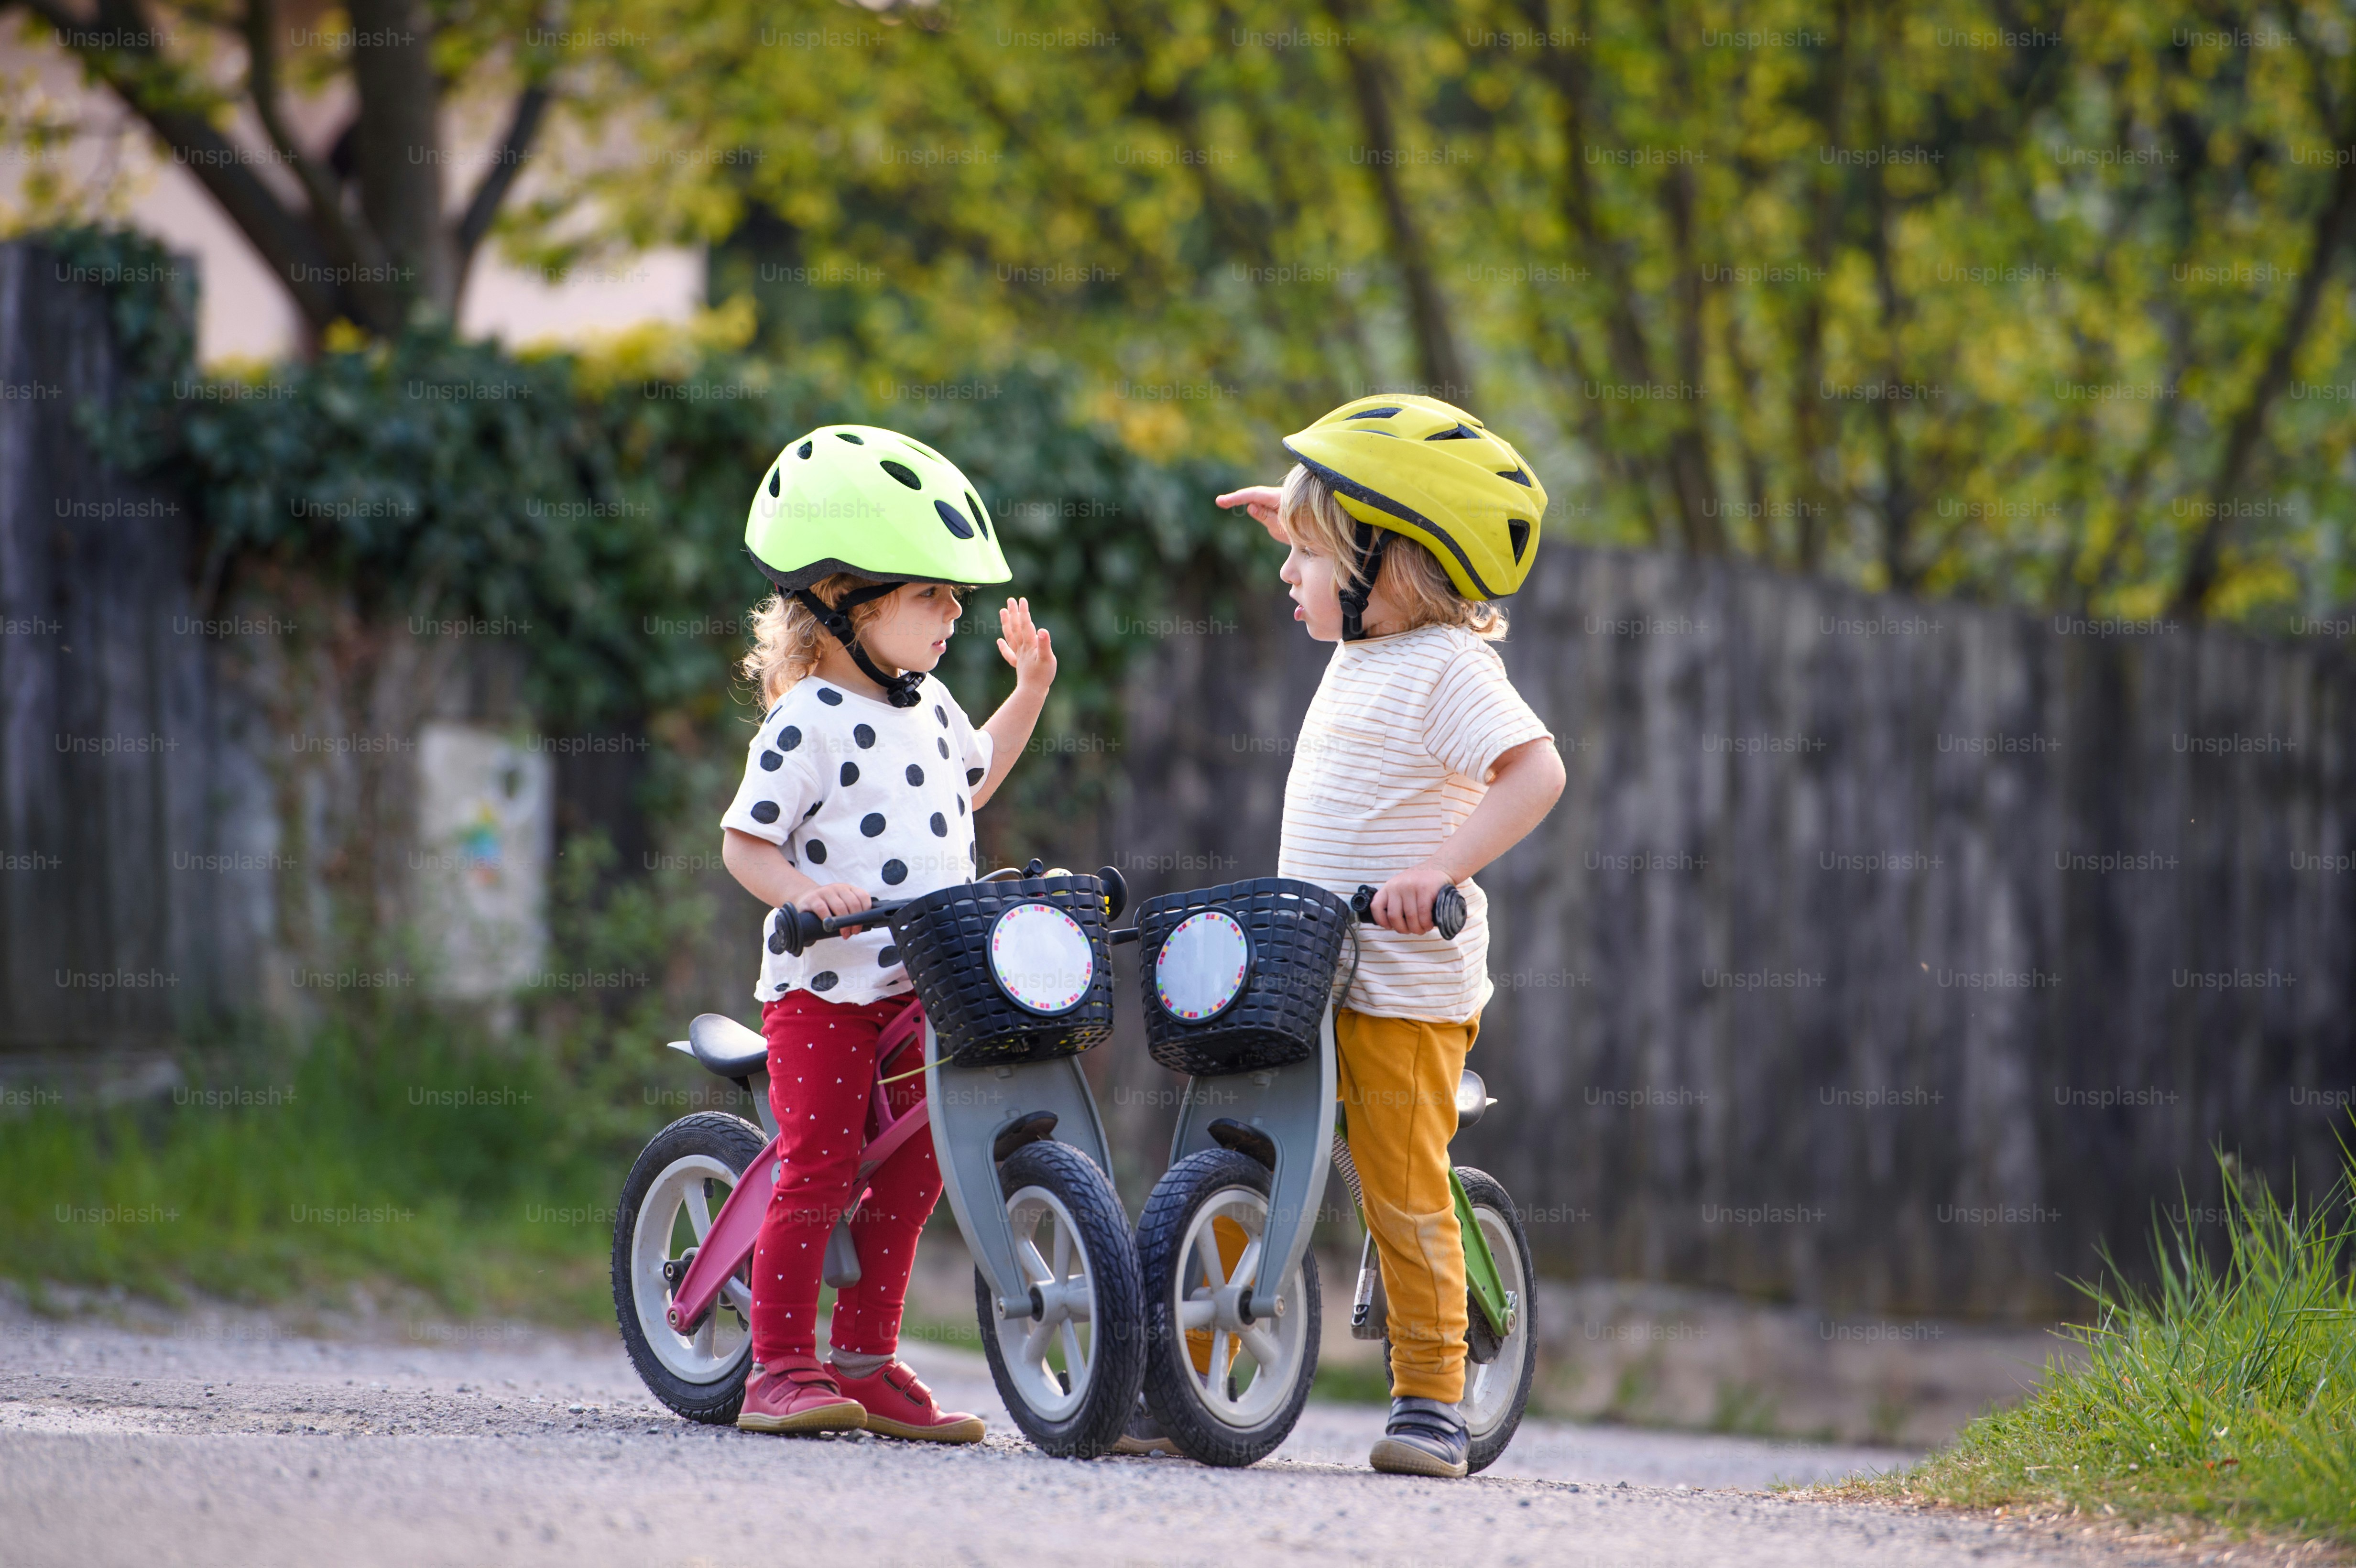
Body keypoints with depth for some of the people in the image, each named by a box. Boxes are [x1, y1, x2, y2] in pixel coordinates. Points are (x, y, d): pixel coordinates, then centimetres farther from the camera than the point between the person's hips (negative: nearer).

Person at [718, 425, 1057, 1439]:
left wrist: (1028, 691, 26)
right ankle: (779, 1367, -2)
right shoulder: (808, 724, -13)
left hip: (923, 991, 7)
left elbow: (968, 781, 33)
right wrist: (801, 891, -29)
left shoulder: (928, 708, 11)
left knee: (911, 1172, 8)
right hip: (823, 986, -7)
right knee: (818, 1170, -8)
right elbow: (743, 841, -11)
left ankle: (868, 1359, 17)